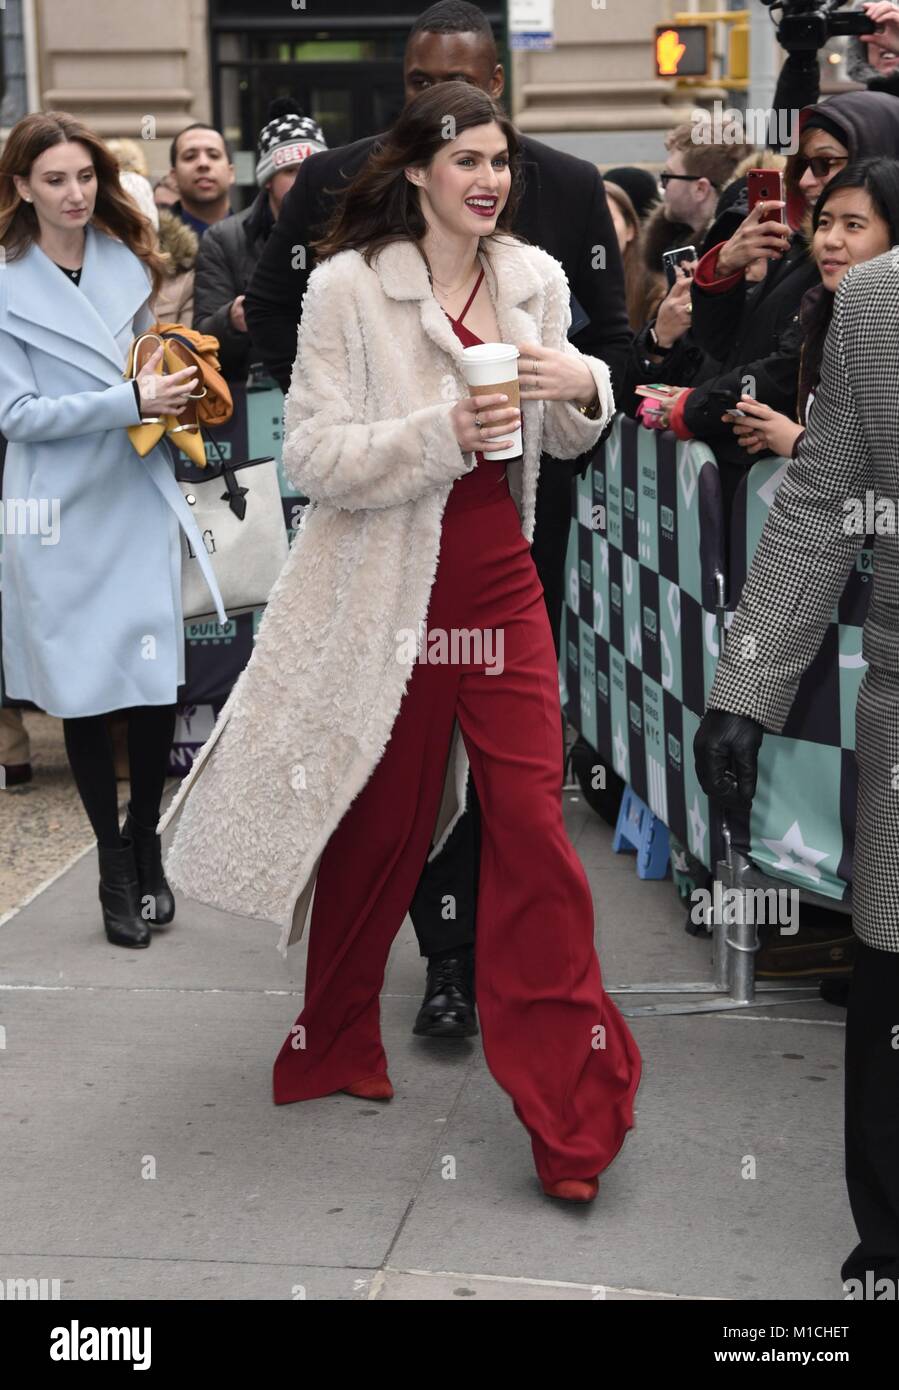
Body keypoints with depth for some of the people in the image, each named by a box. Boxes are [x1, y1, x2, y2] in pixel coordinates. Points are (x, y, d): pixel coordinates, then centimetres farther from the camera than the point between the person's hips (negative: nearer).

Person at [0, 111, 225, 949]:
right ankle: (114, 865, 21)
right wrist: (130, 401, -18)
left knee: (157, 685, -2)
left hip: (140, 497, 3)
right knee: (83, 694, 5)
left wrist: (166, 389, 1)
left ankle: (145, 846, 21)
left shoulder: (128, 264, 8)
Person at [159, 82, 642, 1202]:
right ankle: (336, 1044, 38)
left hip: (500, 590, 3)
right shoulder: (349, 285, -9)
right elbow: (312, 459, -13)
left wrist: (583, 387, -8)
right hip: (384, 596, -3)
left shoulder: (534, 279, 5)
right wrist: (445, 430, -26)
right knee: (377, 828, 11)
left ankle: (568, 1108, 6)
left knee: (533, 827, -4)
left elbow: (564, 441, 15)